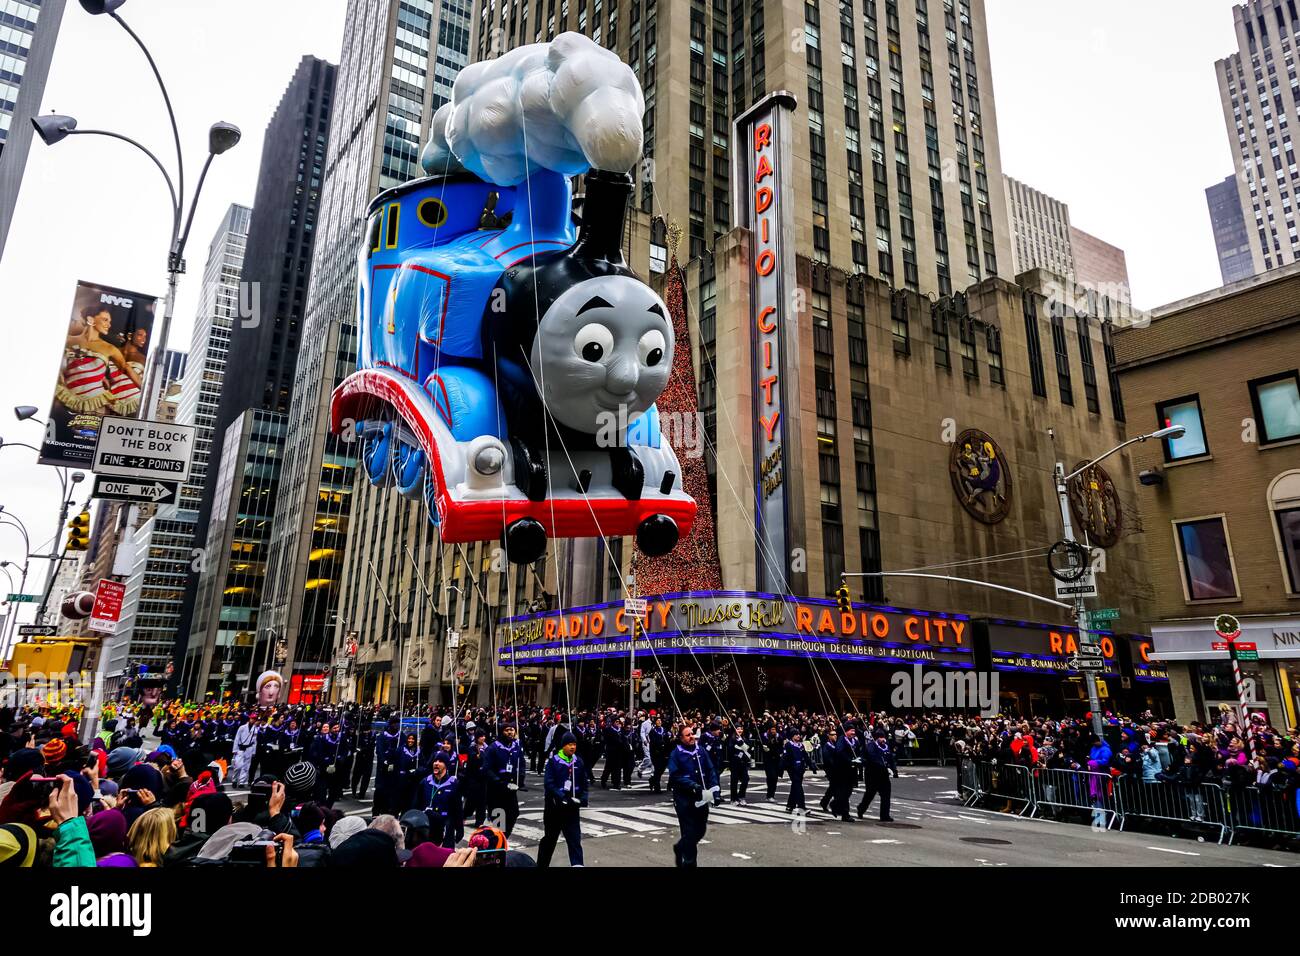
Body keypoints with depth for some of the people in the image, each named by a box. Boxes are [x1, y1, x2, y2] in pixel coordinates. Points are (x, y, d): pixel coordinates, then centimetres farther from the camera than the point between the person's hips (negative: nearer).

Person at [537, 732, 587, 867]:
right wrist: (563, 798, -25)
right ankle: (542, 863, 30)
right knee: (550, 837, 13)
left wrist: (582, 799, -10)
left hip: (572, 806, 2)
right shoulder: (553, 761, -9)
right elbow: (550, 783, -16)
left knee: (575, 838, -6)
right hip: (554, 806, -2)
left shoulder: (578, 762, 2)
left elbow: (584, 783, 7)